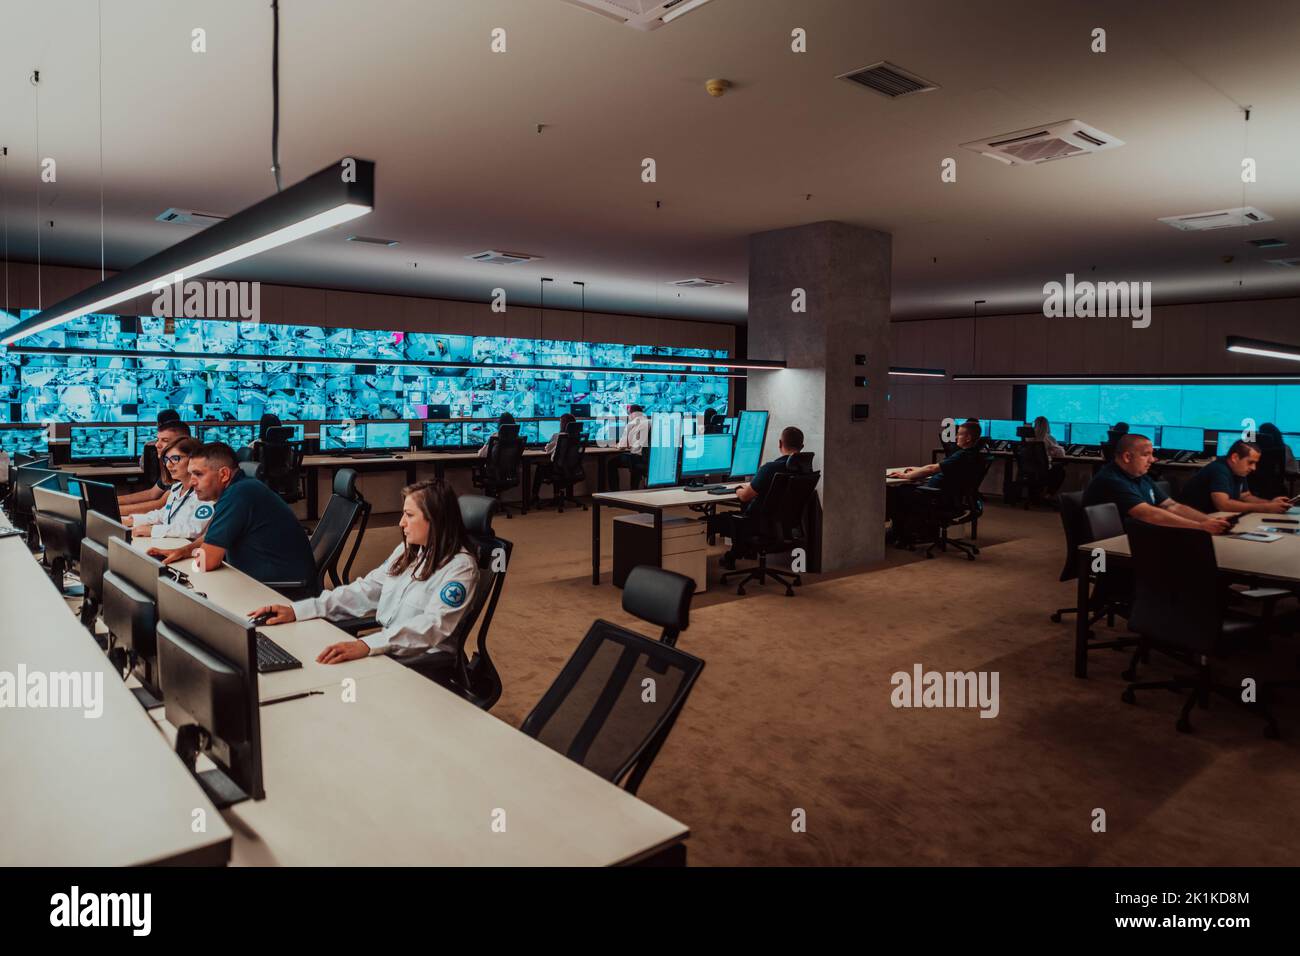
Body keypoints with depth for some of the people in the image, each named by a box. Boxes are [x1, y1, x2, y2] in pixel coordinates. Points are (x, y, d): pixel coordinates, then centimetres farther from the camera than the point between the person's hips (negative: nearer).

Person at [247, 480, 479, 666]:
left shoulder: (460, 568, -12)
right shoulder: (406, 551, 13)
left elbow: (432, 626, -24)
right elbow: (363, 592, 11)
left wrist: (365, 645, -37)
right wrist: (296, 610, 0)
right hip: (384, 651, 7)